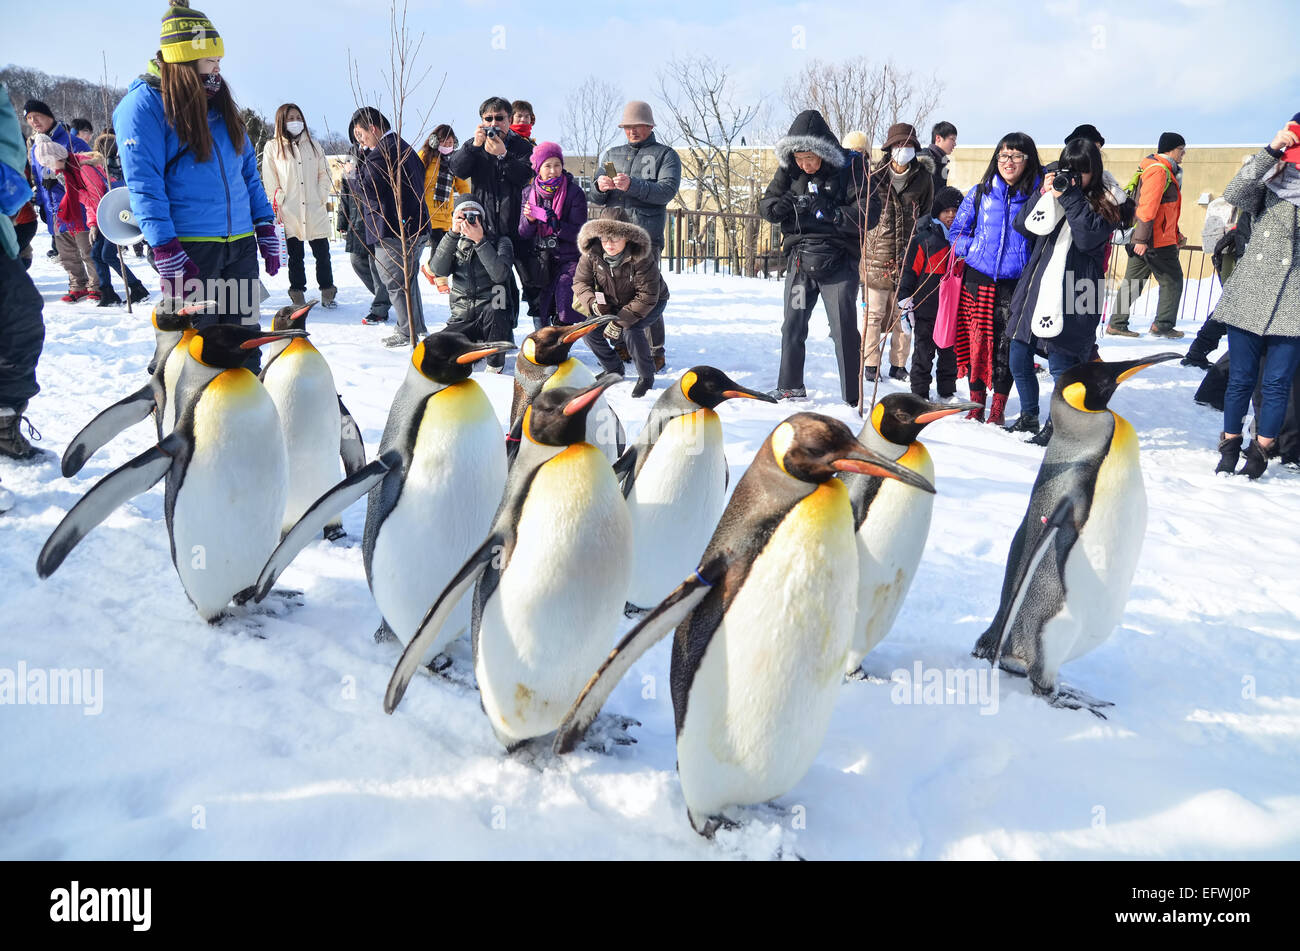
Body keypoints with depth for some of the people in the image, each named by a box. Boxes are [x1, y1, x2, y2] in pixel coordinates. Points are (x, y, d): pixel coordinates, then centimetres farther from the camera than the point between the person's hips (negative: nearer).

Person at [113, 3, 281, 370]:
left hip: (240, 244, 6)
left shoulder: (219, 100, 14)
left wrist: (266, 229, 11)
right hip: (188, 248, -6)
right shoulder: (145, 102, -6)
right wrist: (167, 253, -19)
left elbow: (248, 168, 18)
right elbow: (144, 184, -12)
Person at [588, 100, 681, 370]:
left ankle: (655, 353, -6)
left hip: (646, 236, -5)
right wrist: (599, 187, -6)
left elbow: (667, 191, -7)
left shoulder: (665, 155, 12)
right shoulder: (613, 154, 25)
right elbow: (595, 198, 19)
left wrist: (633, 185, -20)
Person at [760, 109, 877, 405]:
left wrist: (830, 212, -24)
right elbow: (765, 205, 9)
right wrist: (782, 206, -13)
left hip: (838, 262, -4)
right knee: (793, 325, 10)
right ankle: (790, 387, 26)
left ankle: (853, 396, 2)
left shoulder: (847, 171, -9)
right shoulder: (788, 171, 4)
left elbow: (869, 213, -14)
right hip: (800, 260, 4)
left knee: (844, 329, -6)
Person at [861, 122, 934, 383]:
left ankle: (898, 365, 15)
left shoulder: (923, 178, 5)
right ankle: (871, 365, 10)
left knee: (904, 314, 5)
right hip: (877, 253, -1)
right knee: (874, 313, 0)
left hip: (908, 256, 1)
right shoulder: (875, 176, 1)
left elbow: (927, 214, 17)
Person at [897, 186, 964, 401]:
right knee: (923, 353, 2)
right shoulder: (924, 238, -2)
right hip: (926, 309, -4)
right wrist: (905, 303, -8)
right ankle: (919, 395, 10)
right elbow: (909, 271, -2)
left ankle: (948, 394, 23)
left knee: (950, 353, 11)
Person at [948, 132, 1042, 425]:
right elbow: (957, 231, 13)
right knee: (975, 340, 3)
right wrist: (974, 249, -2)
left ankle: (998, 409, 11)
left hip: (1016, 283, -1)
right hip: (978, 279, 2)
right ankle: (976, 404, 16)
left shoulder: (1037, 196, 2)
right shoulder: (980, 193, 7)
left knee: (1007, 345, -1)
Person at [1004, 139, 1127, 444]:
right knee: (1018, 360, 10)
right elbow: (1023, 226, 5)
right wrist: (1045, 194, -5)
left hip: (1070, 296, -5)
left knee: (1061, 365, -5)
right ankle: (1028, 416, 30)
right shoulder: (1053, 195, 15)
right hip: (1035, 289, 6)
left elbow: (1088, 238, -17)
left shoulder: (1103, 205, 1)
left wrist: (1070, 198, -16)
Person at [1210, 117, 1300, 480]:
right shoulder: (1266, 191, 5)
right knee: (1241, 379, 6)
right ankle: (1230, 447, 21)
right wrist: (1271, 149, -18)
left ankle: (1261, 451, 14)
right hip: (1250, 300, -1)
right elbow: (1234, 193, -15)